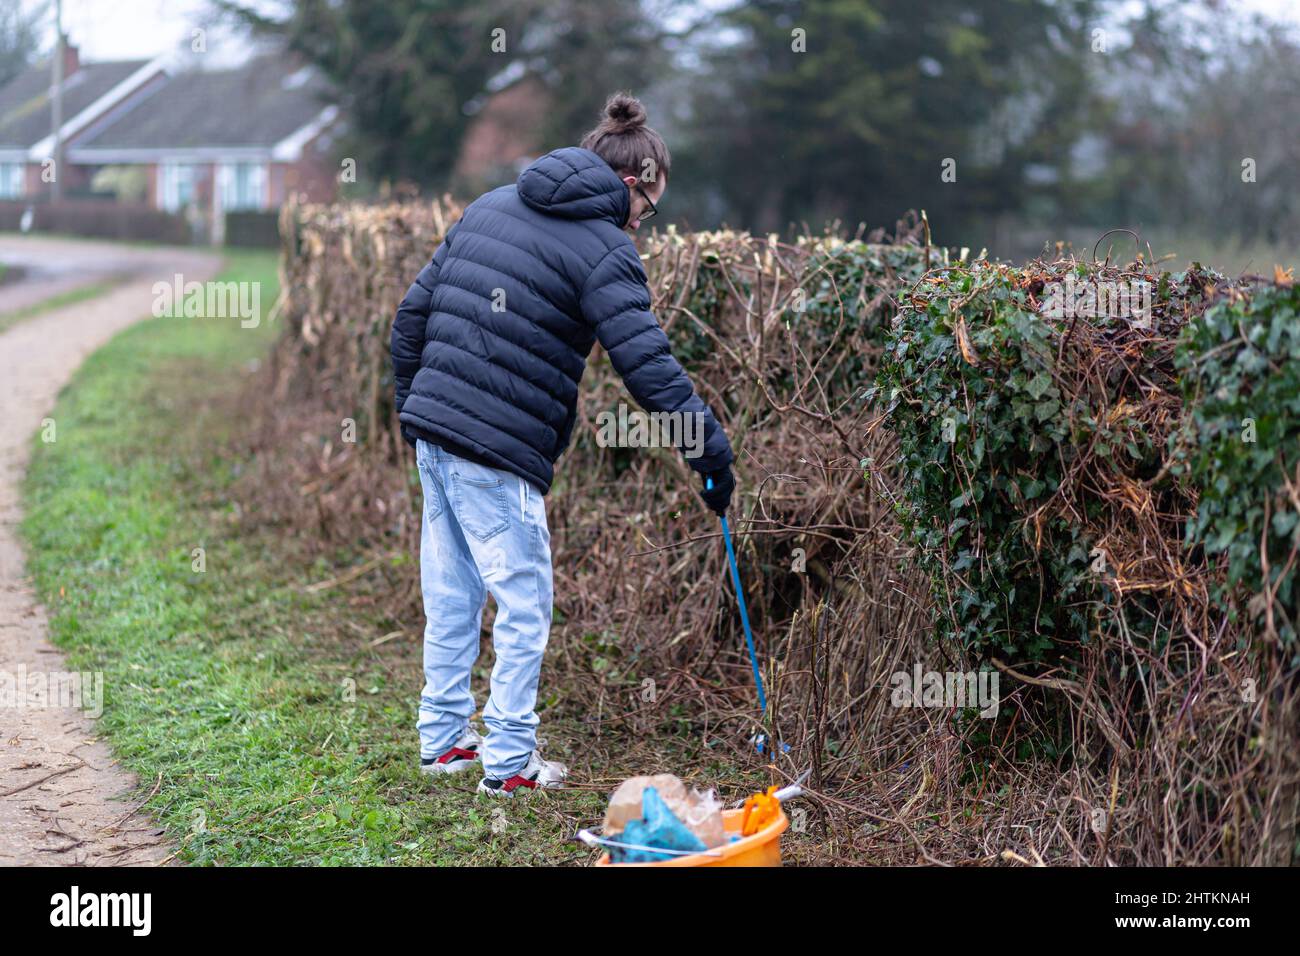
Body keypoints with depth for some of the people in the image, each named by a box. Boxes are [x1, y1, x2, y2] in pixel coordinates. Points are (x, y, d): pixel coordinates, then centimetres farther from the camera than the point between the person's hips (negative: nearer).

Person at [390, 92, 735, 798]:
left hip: (432, 431, 8)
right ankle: (509, 762, 9)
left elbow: (413, 311, 17)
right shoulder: (602, 250, -8)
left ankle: (443, 738, 27)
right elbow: (647, 365, -15)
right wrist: (710, 452, -11)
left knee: (451, 595, 17)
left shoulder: (490, 207, 15)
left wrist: (411, 406, 25)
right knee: (524, 607, 4)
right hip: (499, 454, -8)